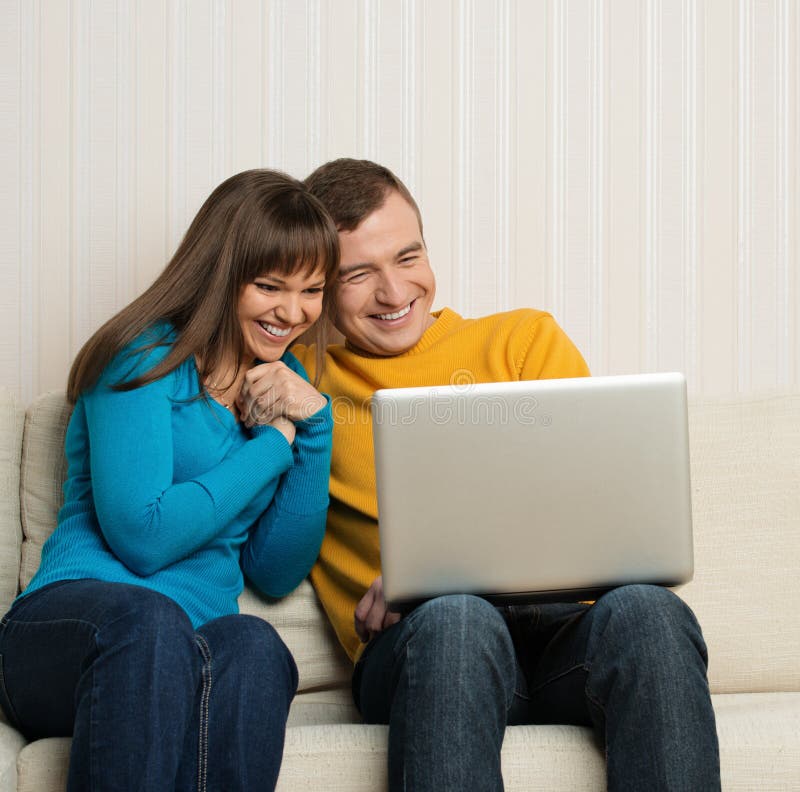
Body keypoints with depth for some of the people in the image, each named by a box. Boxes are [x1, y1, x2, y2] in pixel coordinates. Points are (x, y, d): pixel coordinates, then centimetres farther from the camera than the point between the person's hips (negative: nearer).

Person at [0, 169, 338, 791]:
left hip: (192, 650, 5)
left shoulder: (284, 383, 20)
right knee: (150, 620, -40)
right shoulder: (147, 357, 0)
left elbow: (277, 573, 14)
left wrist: (313, 424, 4)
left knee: (250, 646, -33)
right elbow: (141, 538, -13)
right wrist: (275, 441, -3)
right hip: (69, 624, -4)